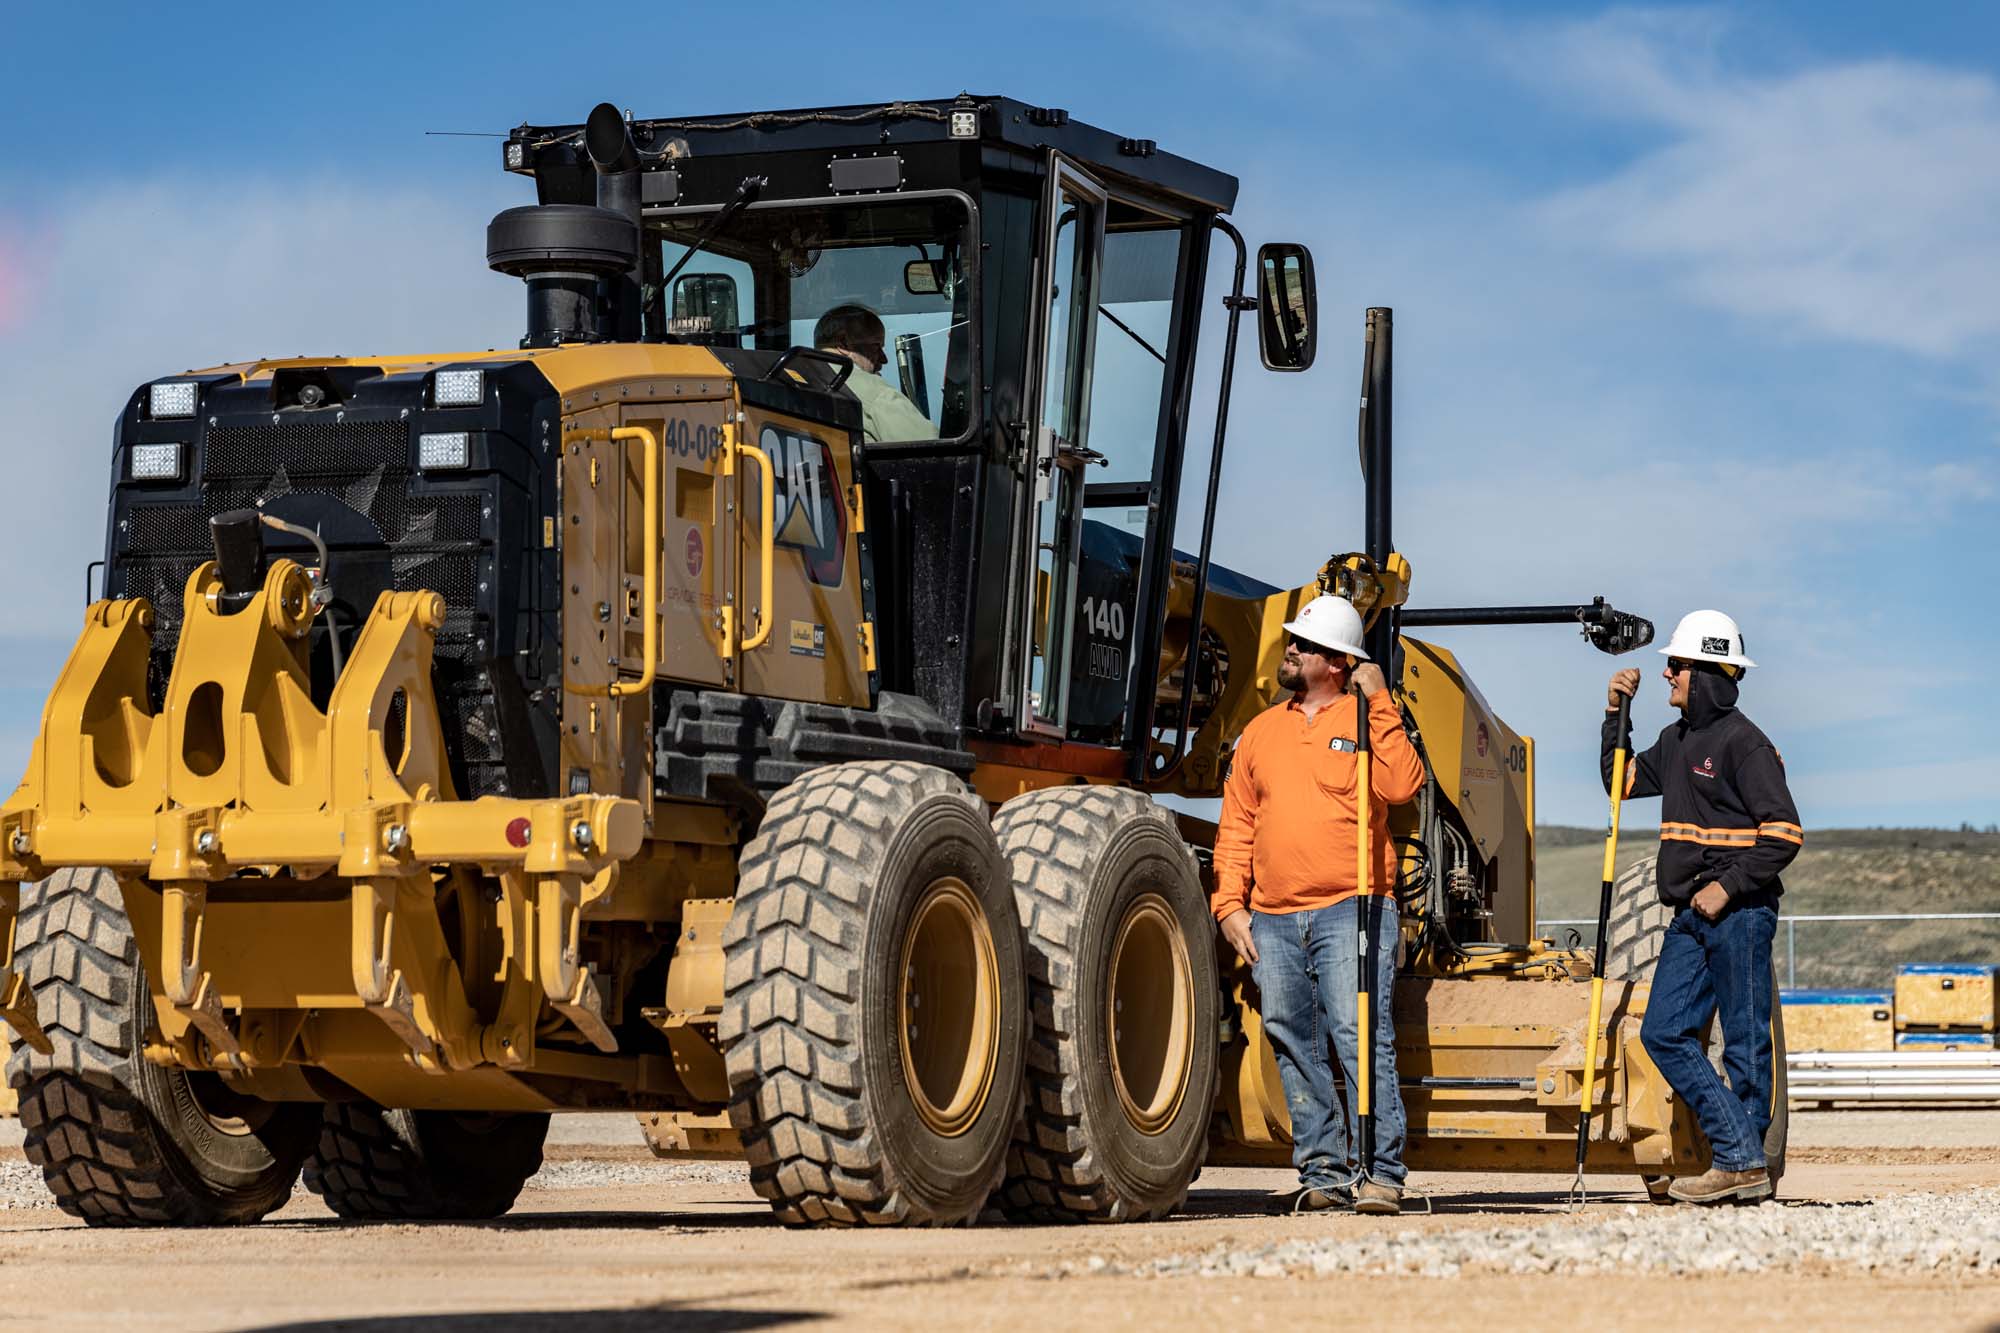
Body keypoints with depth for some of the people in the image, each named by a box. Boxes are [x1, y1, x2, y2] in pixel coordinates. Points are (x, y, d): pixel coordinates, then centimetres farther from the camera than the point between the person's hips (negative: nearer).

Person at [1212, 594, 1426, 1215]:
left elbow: (1402, 785, -14)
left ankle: (1380, 1173, -11)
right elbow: (1236, 827, 17)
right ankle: (1323, 1170, 14)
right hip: (1272, 919, 5)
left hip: (1350, 912, -5)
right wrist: (1230, 903, 6)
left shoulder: (1368, 721, 5)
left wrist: (1378, 703, -13)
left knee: (1361, 1038, -12)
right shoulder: (1261, 731, 17)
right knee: (1294, 1049, 7)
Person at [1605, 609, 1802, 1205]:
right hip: (1691, 917, 9)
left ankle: (1744, 1165, 3)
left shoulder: (1742, 742, -10)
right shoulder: (1677, 741, 15)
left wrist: (1728, 887, -17)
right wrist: (1616, 715, 19)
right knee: (1664, 1032, 2)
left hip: (1739, 913, -9)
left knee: (1745, 1041, -2)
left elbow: (1784, 833, -15)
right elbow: (1623, 782, 31)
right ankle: (1738, 1152, 2)